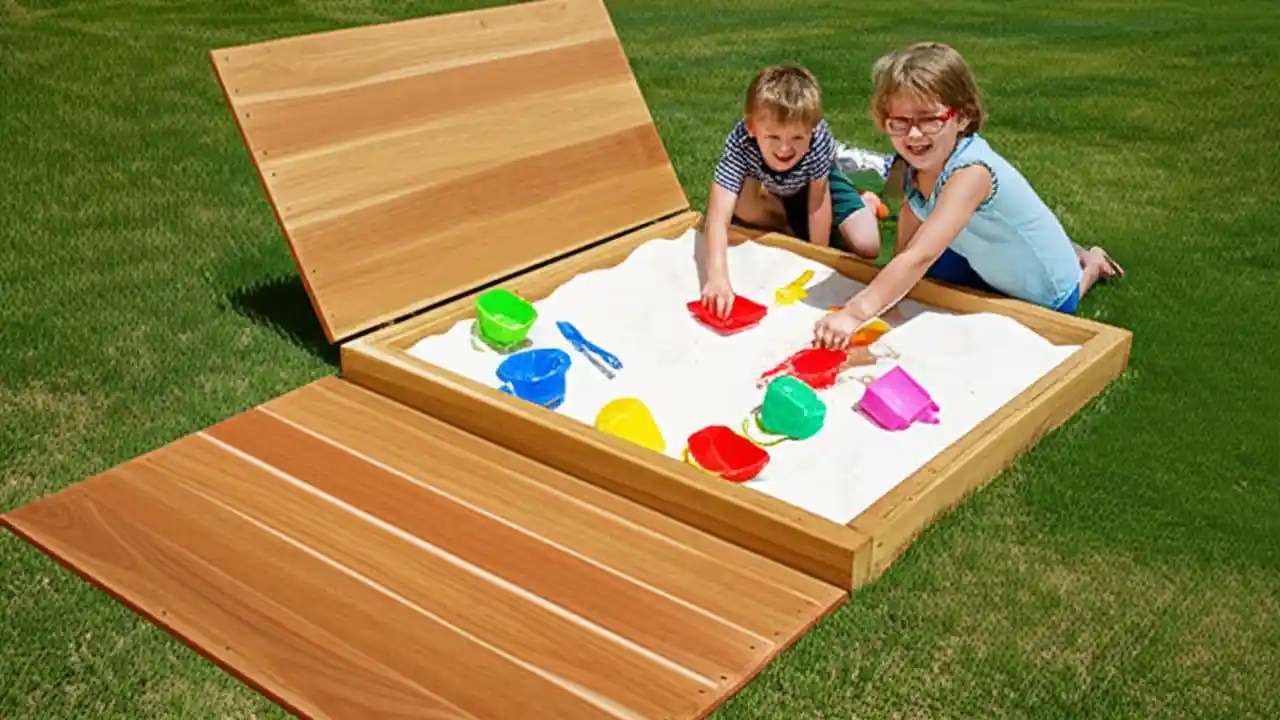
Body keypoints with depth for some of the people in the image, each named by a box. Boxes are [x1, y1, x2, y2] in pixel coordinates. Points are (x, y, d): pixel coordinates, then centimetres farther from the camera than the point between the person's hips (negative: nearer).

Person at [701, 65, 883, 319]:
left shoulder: (818, 140, -42)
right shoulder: (740, 144, -44)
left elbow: (817, 200, -28)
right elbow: (717, 219, -51)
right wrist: (717, 278, -65)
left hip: (816, 182, -1)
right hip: (768, 188, 1)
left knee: (866, 247, -16)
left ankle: (865, 204, 20)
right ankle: (791, 230, 1)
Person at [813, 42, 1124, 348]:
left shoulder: (971, 172, -41)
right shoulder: (913, 164, -18)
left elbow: (921, 256, -51)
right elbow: (905, 246, -10)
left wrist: (856, 313, -58)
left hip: (1046, 294, -6)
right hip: (988, 266, 6)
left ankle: (1089, 265, 35)